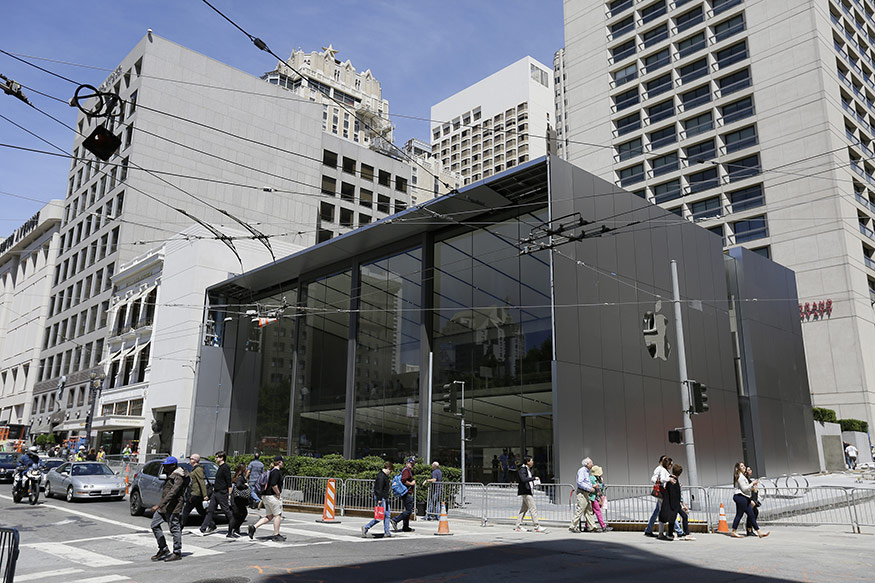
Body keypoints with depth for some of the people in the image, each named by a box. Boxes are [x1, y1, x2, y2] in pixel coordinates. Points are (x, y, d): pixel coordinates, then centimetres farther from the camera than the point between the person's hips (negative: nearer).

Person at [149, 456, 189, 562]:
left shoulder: (179, 477, -18)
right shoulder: (170, 474, 14)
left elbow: (172, 493, -27)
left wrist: (159, 505, -31)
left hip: (173, 506, -10)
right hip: (164, 505, 10)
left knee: (175, 528, -3)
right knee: (155, 525, 8)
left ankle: (177, 553, 6)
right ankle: (163, 549, 17)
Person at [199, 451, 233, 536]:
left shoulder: (225, 468, -14)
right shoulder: (220, 468, 14)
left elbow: (229, 483, -17)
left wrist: (229, 494, -19)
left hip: (222, 493, -9)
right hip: (215, 492, 9)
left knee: (226, 510, -1)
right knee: (210, 510, 5)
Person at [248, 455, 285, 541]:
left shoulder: (271, 471, 16)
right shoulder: (277, 471, -14)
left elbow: (266, 484, 21)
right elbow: (274, 485, -24)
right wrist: (278, 494, -12)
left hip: (265, 495, 9)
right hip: (272, 496, -9)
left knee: (269, 516, 14)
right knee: (278, 515, 1)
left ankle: (254, 526, 4)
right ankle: (276, 535, 5)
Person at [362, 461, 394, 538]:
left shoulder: (385, 476, 15)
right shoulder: (381, 476, -17)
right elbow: (379, 488, -22)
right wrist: (379, 499, -23)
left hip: (385, 498, 11)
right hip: (381, 498, -11)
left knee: (387, 515, 10)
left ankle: (386, 532, 13)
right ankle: (366, 527, -1)